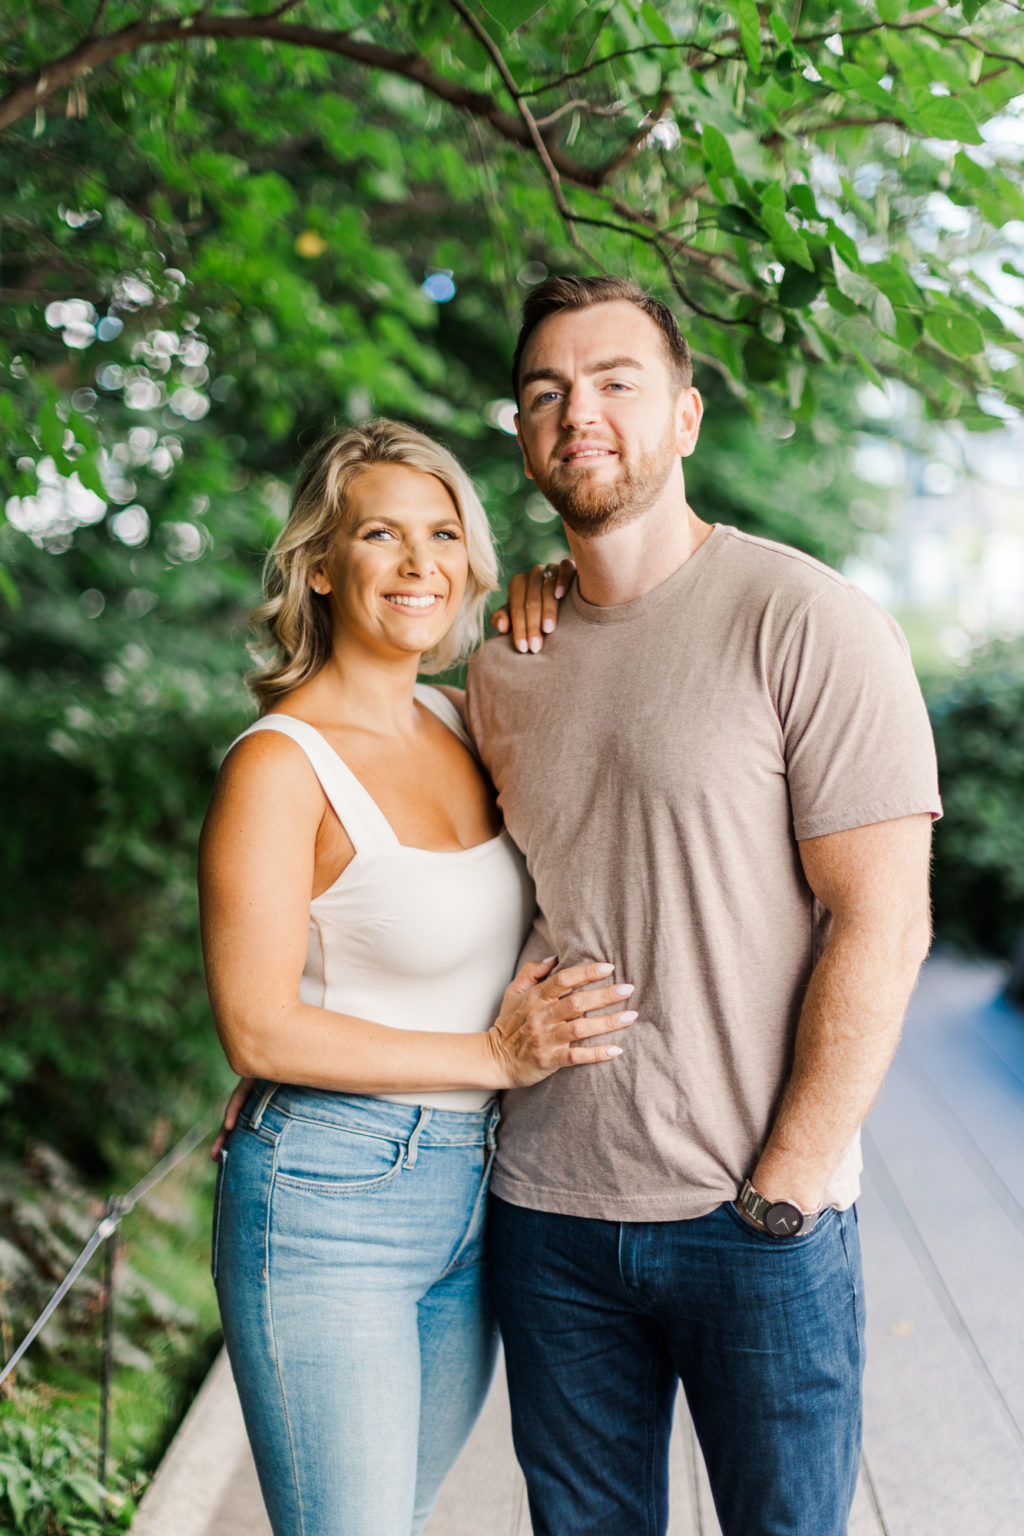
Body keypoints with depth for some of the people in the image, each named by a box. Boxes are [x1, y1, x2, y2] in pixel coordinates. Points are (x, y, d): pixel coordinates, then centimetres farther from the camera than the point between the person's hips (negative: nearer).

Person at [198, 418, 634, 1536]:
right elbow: (258, 1029, -16)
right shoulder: (279, 762, -15)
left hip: (470, 1193, 7)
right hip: (327, 1201, -7)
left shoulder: (455, 722, 6)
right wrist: (494, 1055, -15)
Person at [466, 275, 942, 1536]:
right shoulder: (501, 668, 7)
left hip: (760, 1220, -4)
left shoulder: (808, 623, -9)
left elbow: (882, 924, -13)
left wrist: (782, 1192, -14)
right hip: (545, 1211, 5)